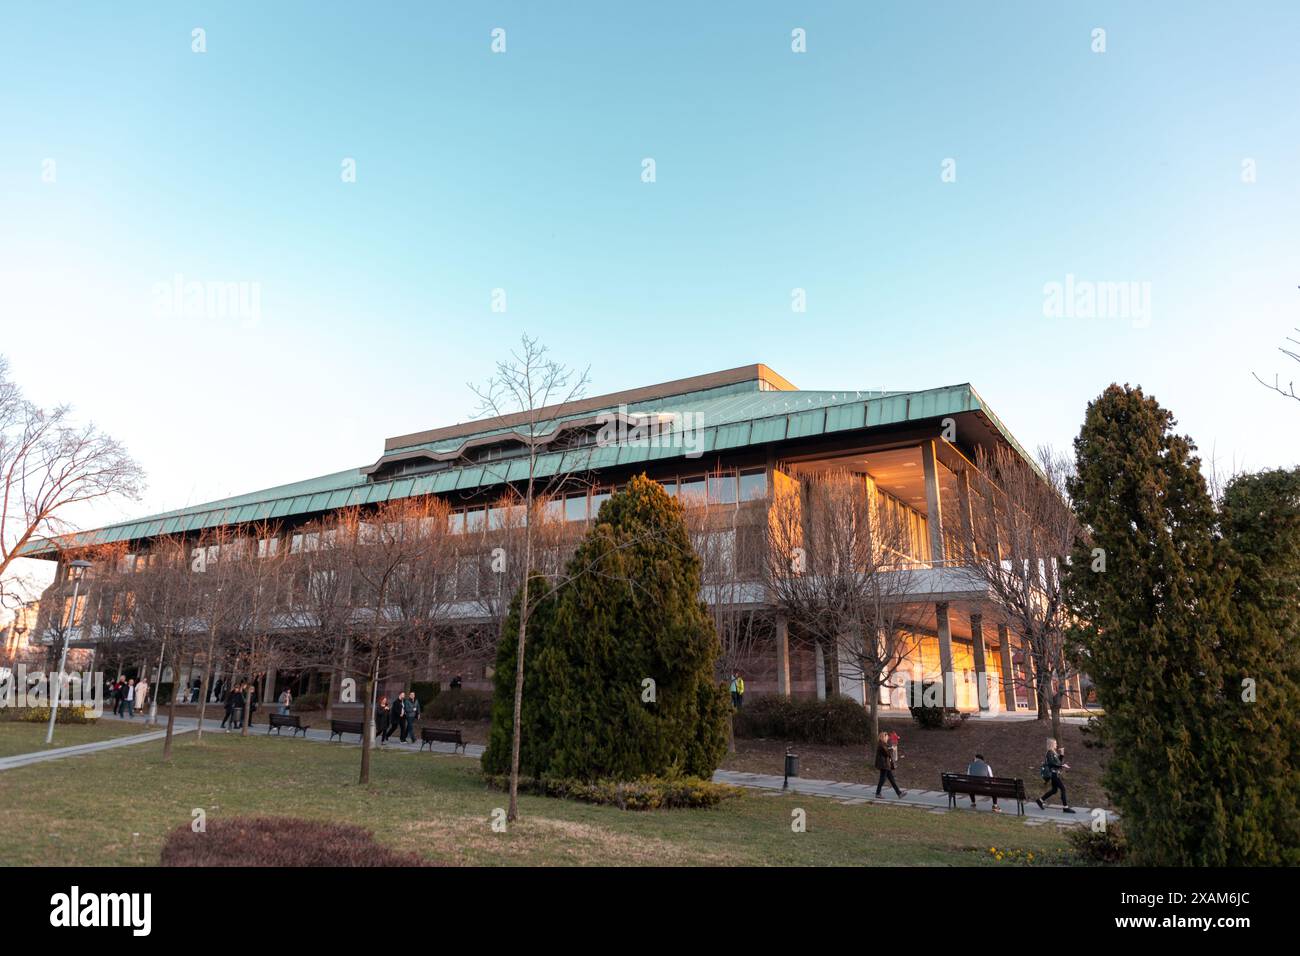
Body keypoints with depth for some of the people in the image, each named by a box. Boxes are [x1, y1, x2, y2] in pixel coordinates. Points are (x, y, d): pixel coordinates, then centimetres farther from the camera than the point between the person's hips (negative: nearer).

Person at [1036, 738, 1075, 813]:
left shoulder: (1054, 752, 17)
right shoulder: (1050, 753, -12)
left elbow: (1059, 761, 17)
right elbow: (1052, 763, -23)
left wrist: (1062, 754, 8)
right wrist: (1062, 765, -24)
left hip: (1055, 774, 10)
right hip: (1053, 773, -10)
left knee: (1054, 790, 15)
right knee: (1063, 788, -9)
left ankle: (1040, 800, 23)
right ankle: (1065, 808, -5)